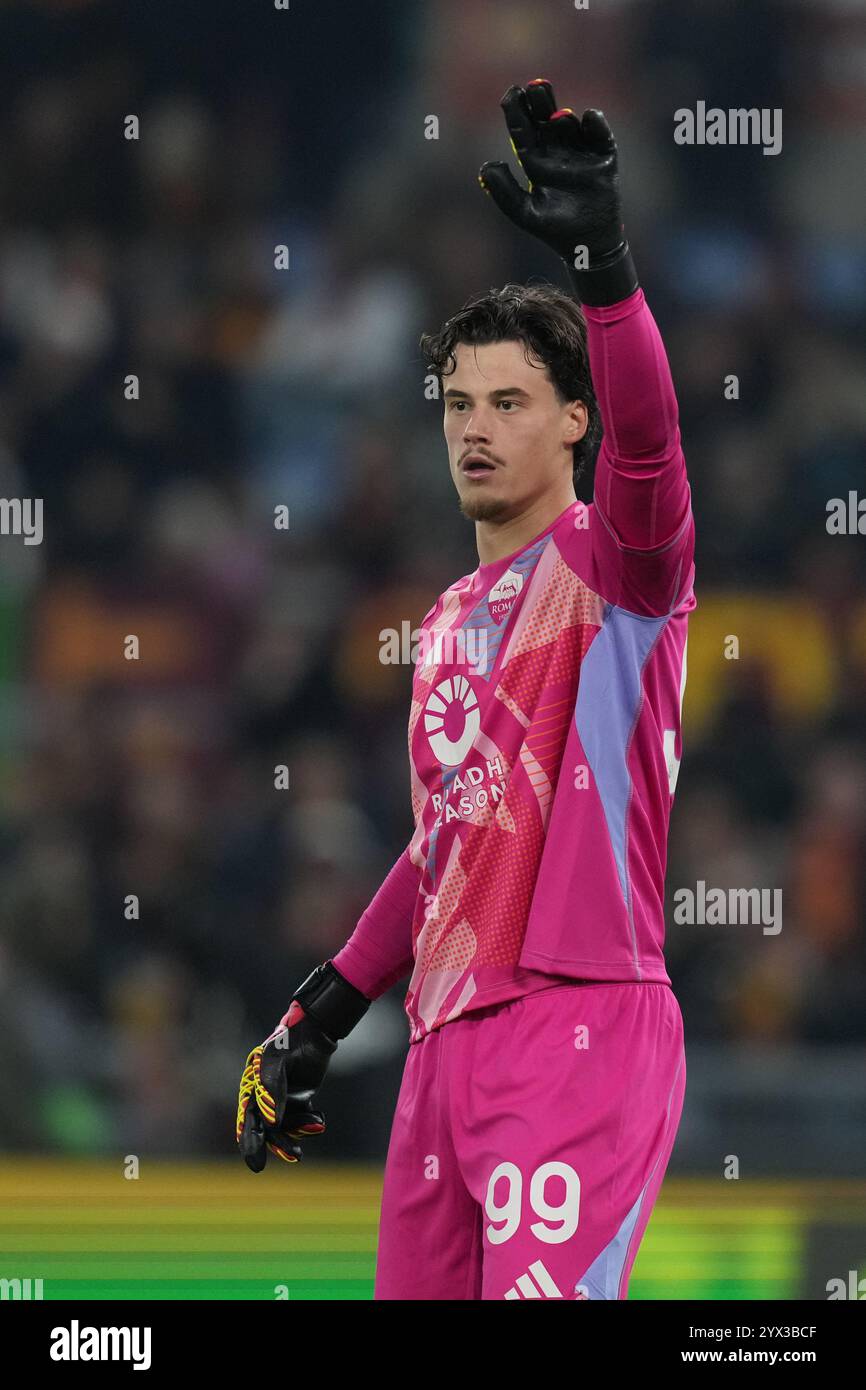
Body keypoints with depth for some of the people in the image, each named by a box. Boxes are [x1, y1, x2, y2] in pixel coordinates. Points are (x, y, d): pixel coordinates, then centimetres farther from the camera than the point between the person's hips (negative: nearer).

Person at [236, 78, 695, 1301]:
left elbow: (645, 443, -24)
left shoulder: (611, 561, -1)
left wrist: (601, 261, -38)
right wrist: (318, 1019, 27)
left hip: (581, 1028, -8)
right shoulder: (451, 624, 22)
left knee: (541, 1292, -20)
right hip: (446, 1044, 8)